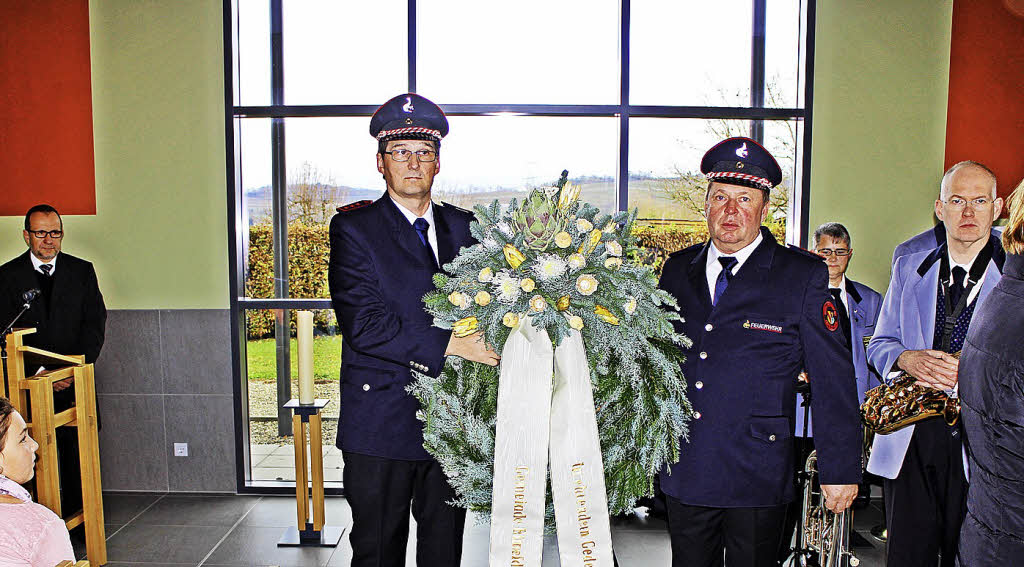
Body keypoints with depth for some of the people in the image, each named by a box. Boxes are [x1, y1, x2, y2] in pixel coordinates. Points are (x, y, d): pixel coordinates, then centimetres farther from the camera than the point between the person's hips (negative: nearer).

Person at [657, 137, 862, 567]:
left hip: (758, 479, -3)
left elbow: (834, 379, -5)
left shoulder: (803, 276, -6)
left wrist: (840, 470, -4)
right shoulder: (677, 270, 5)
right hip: (683, 472, 3)